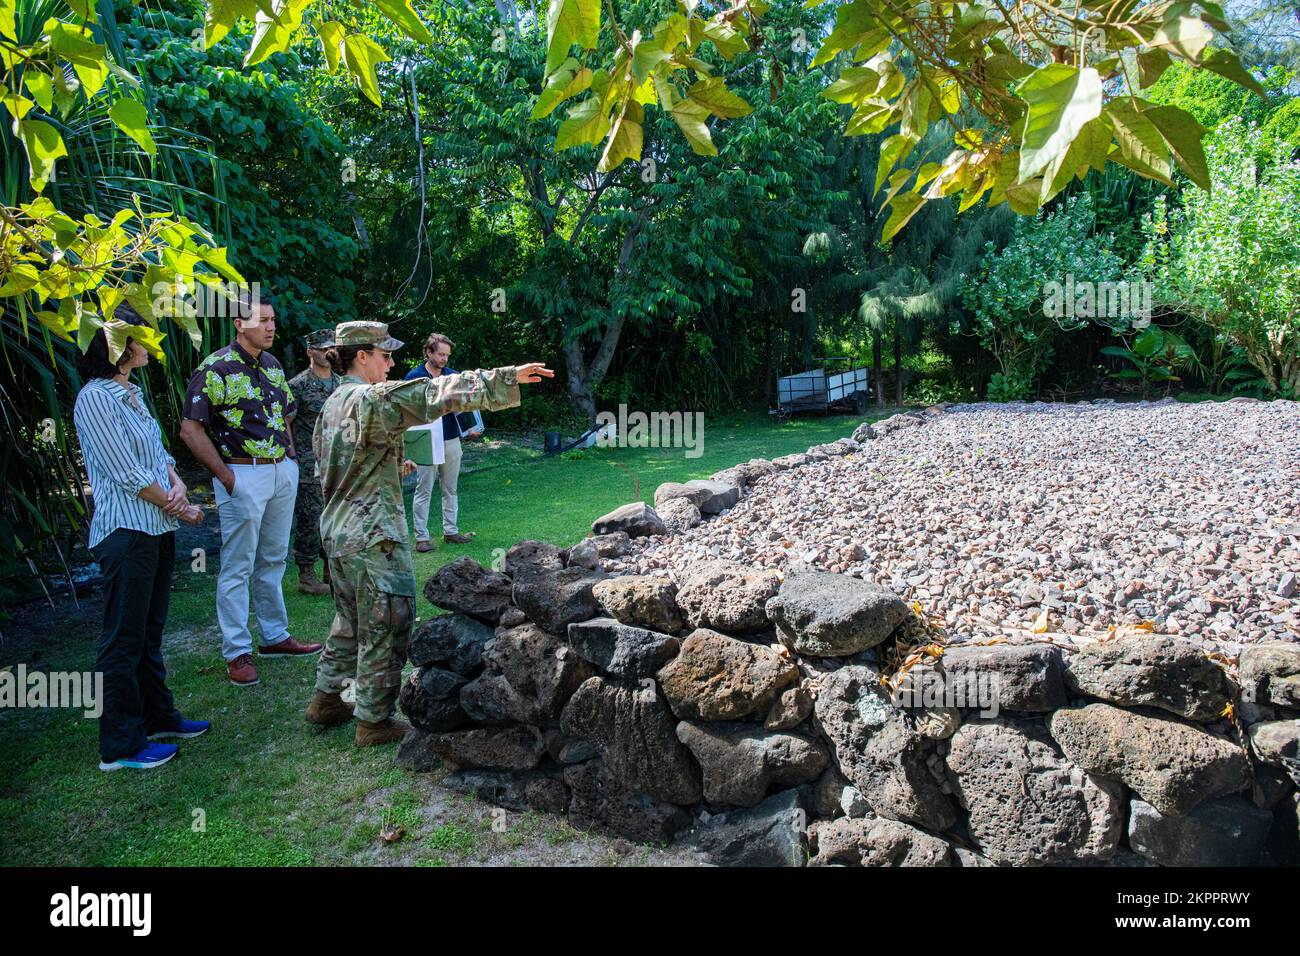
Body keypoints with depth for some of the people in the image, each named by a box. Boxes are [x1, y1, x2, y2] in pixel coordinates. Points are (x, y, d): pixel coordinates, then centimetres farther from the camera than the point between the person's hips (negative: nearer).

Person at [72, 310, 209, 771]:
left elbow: (158, 452, 16)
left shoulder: (132, 392, 12)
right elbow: (128, 474, -17)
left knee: (150, 630, 18)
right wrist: (181, 508, -8)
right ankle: (120, 746, 9)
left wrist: (176, 481, -5)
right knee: (125, 638, -1)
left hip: (157, 527, 9)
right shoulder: (95, 398, -15)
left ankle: (158, 718, 31)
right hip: (125, 530, -9)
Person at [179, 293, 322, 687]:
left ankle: (275, 636, 27)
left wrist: (289, 456, 12)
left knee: (273, 561, 15)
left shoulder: (273, 365, 10)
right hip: (243, 475, -7)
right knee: (237, 567, 0)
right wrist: (224, 474, -15)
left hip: (283, 472, 7)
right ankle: (237, 652, 8)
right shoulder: (215, 368, -11)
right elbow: (190, 429, -13)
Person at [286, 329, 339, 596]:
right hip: (308, 465, -6)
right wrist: (293, 461, -12)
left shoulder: (340, 383, 11)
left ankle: (331, 570, 21)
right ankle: (306, 576, 9)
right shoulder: (298, 385, -8)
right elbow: (285, 425, -7)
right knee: (309, 519, -1)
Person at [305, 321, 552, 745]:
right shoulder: (371, 399, -17)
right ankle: (374, 721, 11)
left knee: (350, 621, 22)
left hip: (337, 530, 10)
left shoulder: (331, 405, 11)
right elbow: (435, 394, -24)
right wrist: (507, 378, -24)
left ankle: (326, 699, 32)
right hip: (372, 535, -10)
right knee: (385, 628, 2)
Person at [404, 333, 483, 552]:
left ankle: (450, 531, 21)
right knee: (424, 491, 0)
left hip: (452, 440, 4)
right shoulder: (414, 377, -4)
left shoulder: (454, 376, 7)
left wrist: (469, 430, -3)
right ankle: (421, 537, 4)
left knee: (450, 489, 12)